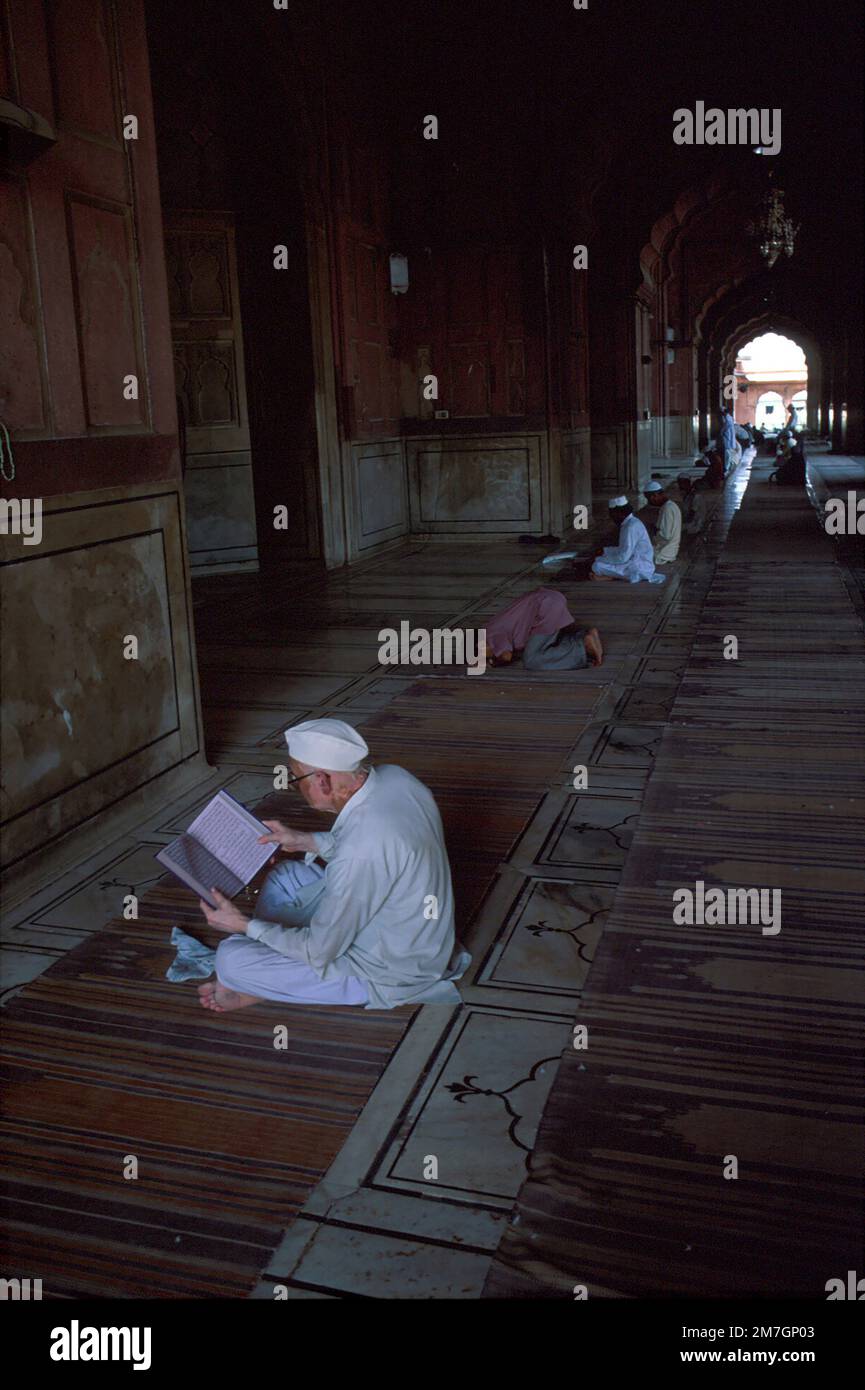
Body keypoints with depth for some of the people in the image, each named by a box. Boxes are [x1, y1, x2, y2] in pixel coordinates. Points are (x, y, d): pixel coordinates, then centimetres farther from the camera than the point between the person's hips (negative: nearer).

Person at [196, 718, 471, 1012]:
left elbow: (318, 952, -21)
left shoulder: (359, 854, -35)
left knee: (231, 958, -12)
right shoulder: (393, 777, -11)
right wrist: (304, 841, 11)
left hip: (389, 976, -9)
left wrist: (244, 925, -9)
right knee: (284, 877, 18)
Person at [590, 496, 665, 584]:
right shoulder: (631, 522, 11)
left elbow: (623, 557, -23)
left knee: (597, 566, -18)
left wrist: (599, 560, -13)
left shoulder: (631, 527, -20)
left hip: (639, 568, -11)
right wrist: (605, 551, 12)